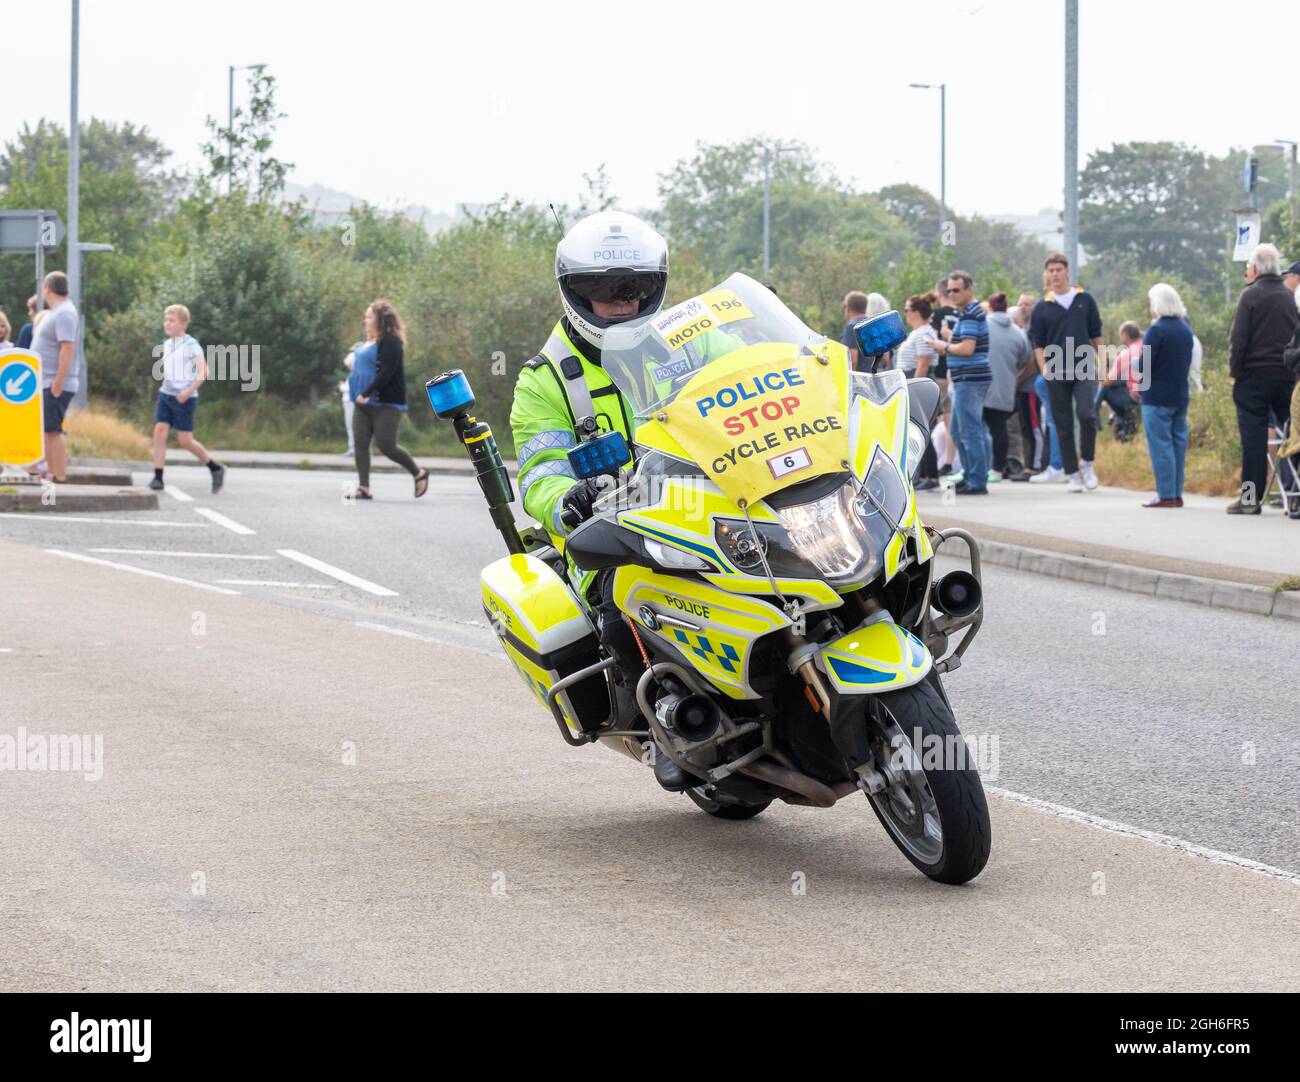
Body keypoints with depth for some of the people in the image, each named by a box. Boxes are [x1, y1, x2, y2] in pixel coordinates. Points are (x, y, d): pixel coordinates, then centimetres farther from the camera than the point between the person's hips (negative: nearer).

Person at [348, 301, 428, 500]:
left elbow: (386, 373, -21)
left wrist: (366, 394, -26)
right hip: (364, 405, 9)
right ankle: (363, 487, -2)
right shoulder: (369, 343, 17)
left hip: (386, 405, -9)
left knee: (387, 446, -8)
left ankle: (419, 474, 14)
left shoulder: (390, 343, -12)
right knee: (360, 443, -3)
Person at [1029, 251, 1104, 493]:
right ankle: (1072, 475, 10)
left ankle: (1086, 463, 1)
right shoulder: (1042, 308, 5)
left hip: (1085, 368, -1)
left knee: (1086, 414, -19)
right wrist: (1043, 367, -8)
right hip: (1056, 373, 1)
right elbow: (1037, 343, 6)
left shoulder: (1085, 300, 7)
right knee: (1064, 426, 2)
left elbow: (1096, 334, 12)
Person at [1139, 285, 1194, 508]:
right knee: (1178, 443, 10)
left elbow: (1144, 364, -18)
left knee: (1160, 445, -5)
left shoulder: (1157, 330, -15)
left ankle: (1166, 495, -8)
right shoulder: (1185, 328, 9)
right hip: (1181, 394, 7)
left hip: (1157, 397, -7)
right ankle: (1177, 494, 12)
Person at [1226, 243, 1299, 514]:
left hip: (1255, 375, -4)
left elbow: (1239, 339, -9)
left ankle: (1251, 496, -5)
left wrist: (1235, 371, -1)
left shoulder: (1251, 295, -6)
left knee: (1254, 435, -3)